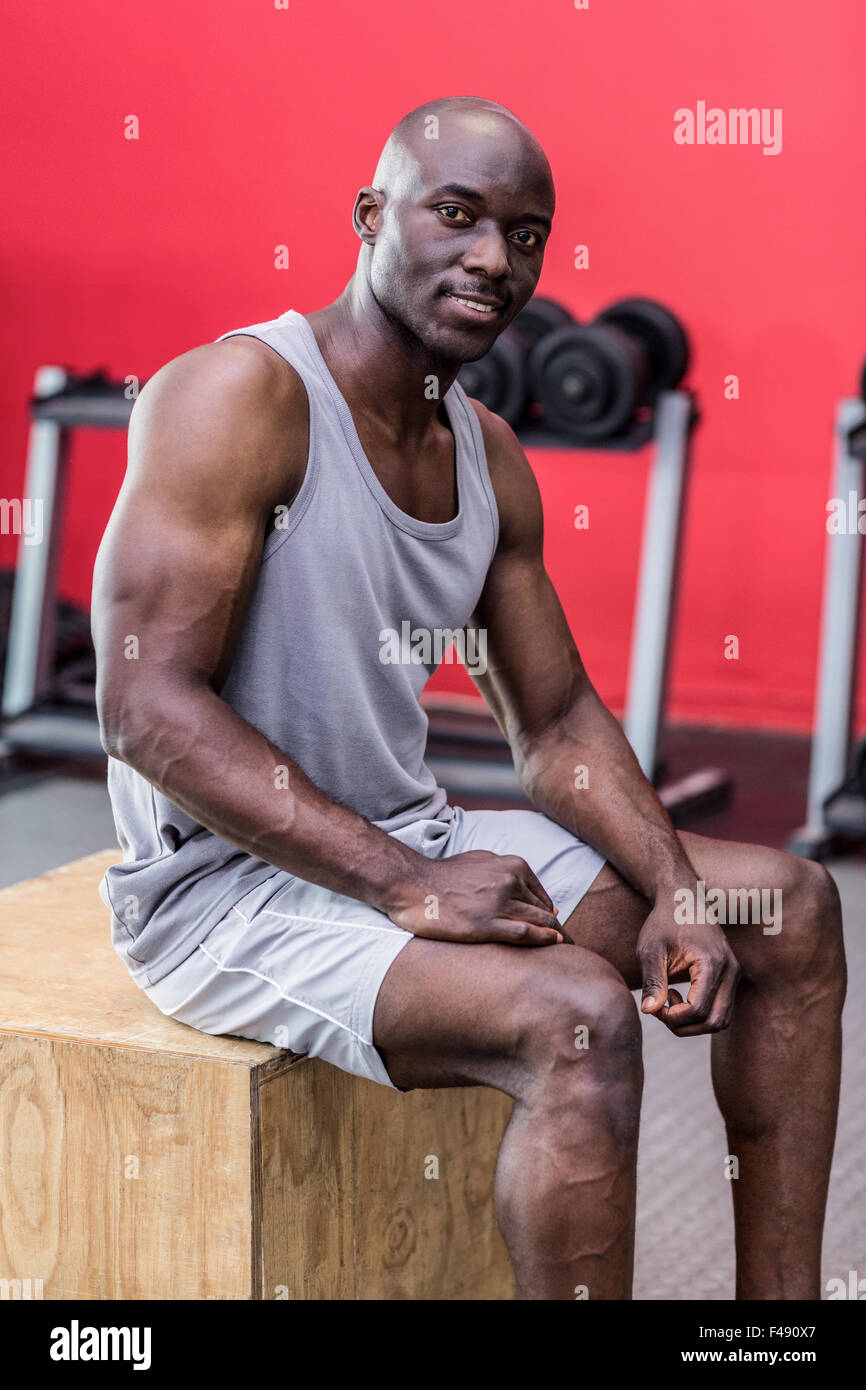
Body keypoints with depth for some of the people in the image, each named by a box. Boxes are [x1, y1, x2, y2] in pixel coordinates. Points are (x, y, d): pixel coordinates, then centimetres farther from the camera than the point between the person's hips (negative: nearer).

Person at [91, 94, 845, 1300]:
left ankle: (779, 1318, 11)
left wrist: (674, 891, -5)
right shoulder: (239, 395, -17)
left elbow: (556, 721, 13)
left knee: (790, 907, 5)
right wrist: (406, 886, -27)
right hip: (228, 887, -9)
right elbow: (147, 707, -24)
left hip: (410, 842, 9)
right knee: (581, 1015, -31)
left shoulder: (488, 457, 8)